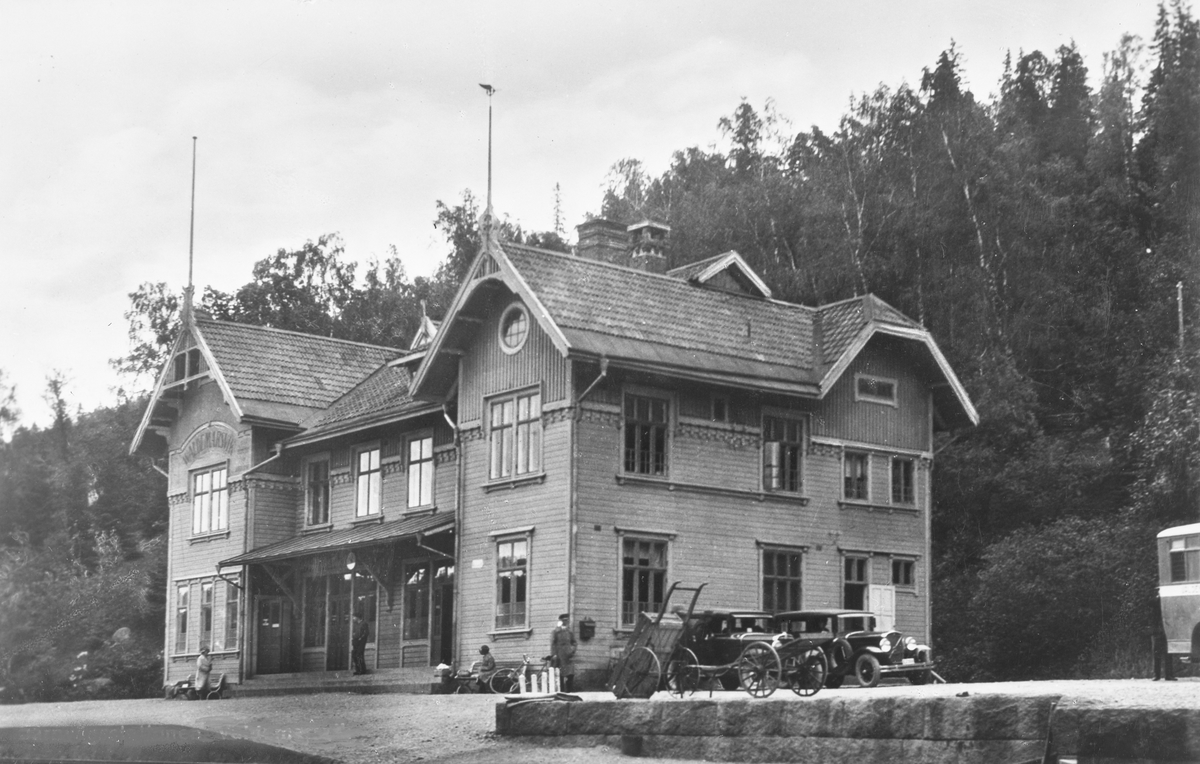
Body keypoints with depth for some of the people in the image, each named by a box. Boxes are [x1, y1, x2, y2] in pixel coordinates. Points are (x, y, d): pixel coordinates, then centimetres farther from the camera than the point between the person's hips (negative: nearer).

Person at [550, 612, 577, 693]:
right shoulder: (556, 631, 4)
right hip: (559, 655, -3)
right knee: (560, 675, 0)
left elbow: (573, 643, 18)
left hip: (568, 655, 3)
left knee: (570, 674, -6)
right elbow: (553, 643, 0)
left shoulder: (570, 631, 14)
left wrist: (572, 650, -1)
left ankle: (568, 691, 0)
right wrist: (553, 654, -9)